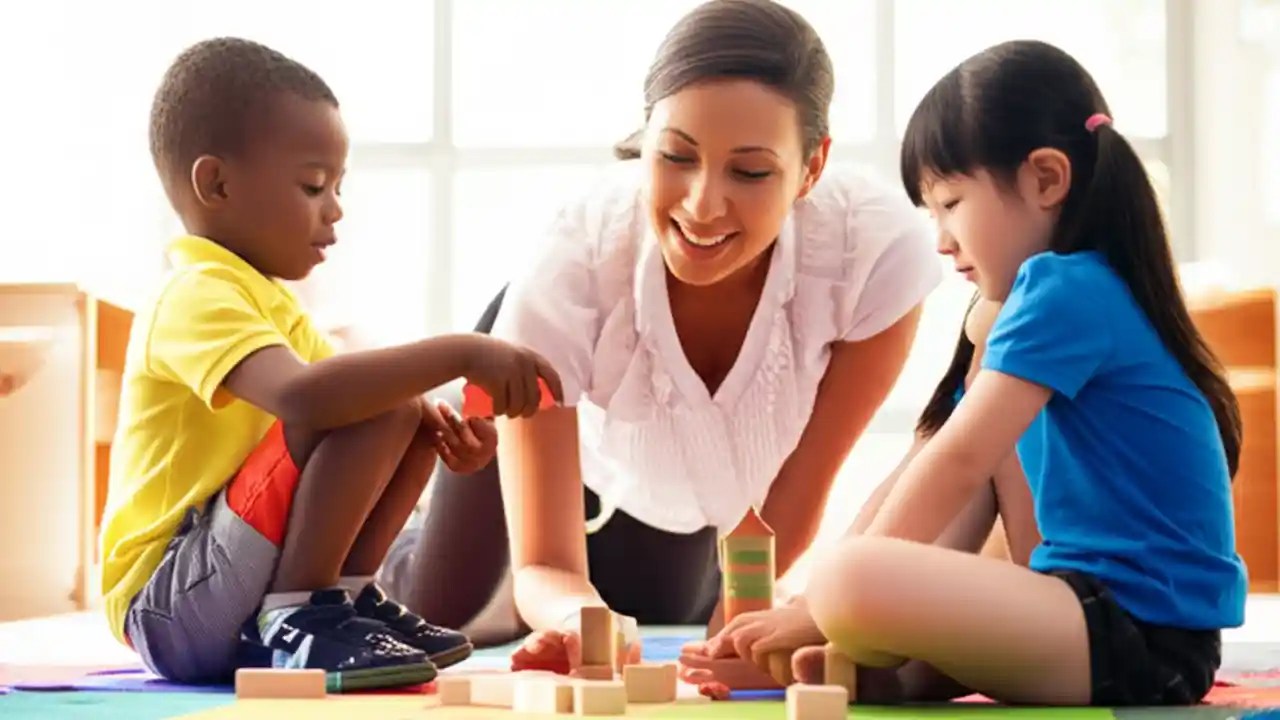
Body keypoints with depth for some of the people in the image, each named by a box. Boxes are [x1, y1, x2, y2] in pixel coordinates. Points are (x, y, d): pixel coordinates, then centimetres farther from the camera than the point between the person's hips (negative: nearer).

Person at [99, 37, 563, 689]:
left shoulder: (268, 301, 15)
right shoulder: (199, 294, -18)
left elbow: (346, 392, 14)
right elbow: (304, 395, -36)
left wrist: (441, 430, -7)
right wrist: (459, 354, -34)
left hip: (242, 584, 10)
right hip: (169, 607, -10)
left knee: (410, 410, 9)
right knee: (373, 411, -23)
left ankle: (347, 595, 6)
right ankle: (297, 618, -19)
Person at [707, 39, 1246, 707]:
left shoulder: (1066, 290, -12)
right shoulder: (1089, 292, 21)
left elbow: (956, 461, -15)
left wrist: (827, 610, -9)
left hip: (1137, 635, -11)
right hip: (1112, 610, 11)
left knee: (845, 580, -32)